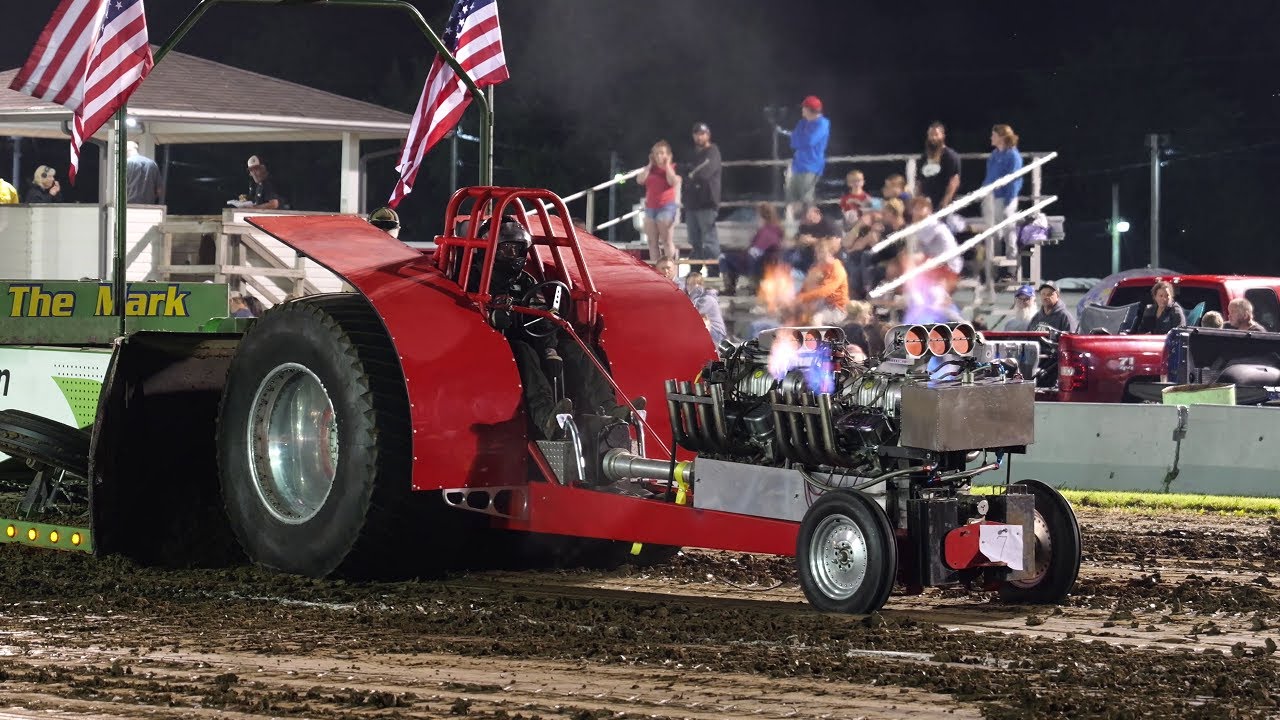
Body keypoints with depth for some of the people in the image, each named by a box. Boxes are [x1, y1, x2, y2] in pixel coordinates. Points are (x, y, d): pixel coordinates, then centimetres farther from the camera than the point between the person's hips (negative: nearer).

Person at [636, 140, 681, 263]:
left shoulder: (672, 168, 0)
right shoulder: (650, 169, 15)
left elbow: (673, 182, -19)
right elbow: (640, 180, 0)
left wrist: (667, 165, -9)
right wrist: (650, 165, 1)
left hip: (666, 206, -6)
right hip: (650, 207, 6)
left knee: (667, 240, -9)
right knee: (652, 242, 4)